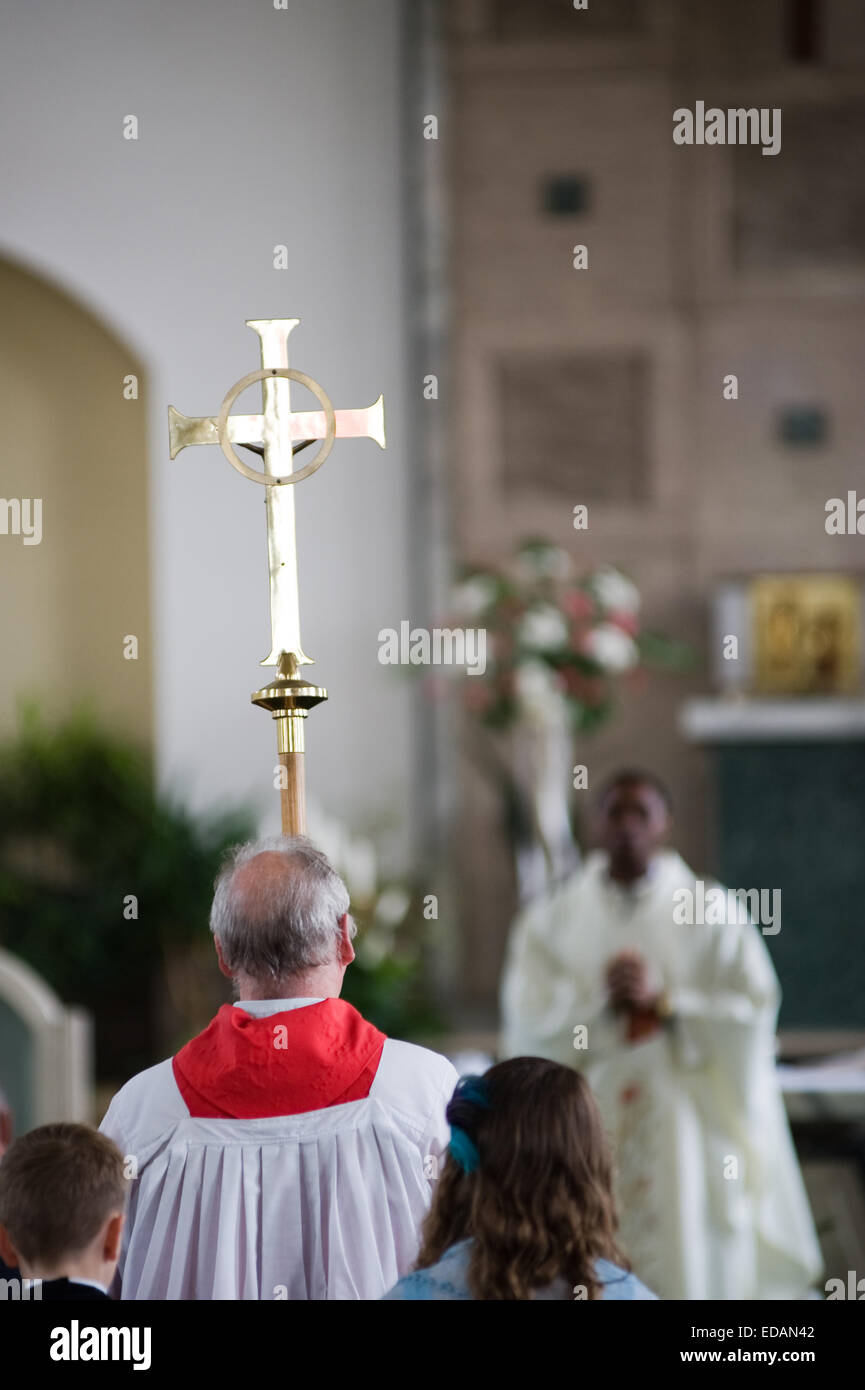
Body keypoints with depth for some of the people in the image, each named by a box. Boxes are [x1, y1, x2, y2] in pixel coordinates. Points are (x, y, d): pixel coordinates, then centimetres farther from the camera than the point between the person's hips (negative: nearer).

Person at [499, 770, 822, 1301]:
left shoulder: (712, 915, 4)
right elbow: (528, 1019, -2)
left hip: (685, 1132, -1)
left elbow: (754, 1012, -4)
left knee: (693, 1274, -4)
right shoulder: (553, 921, 9)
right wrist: (598, 1003, -18)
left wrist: (664, 1001, -16)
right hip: (588, 1132, 1)